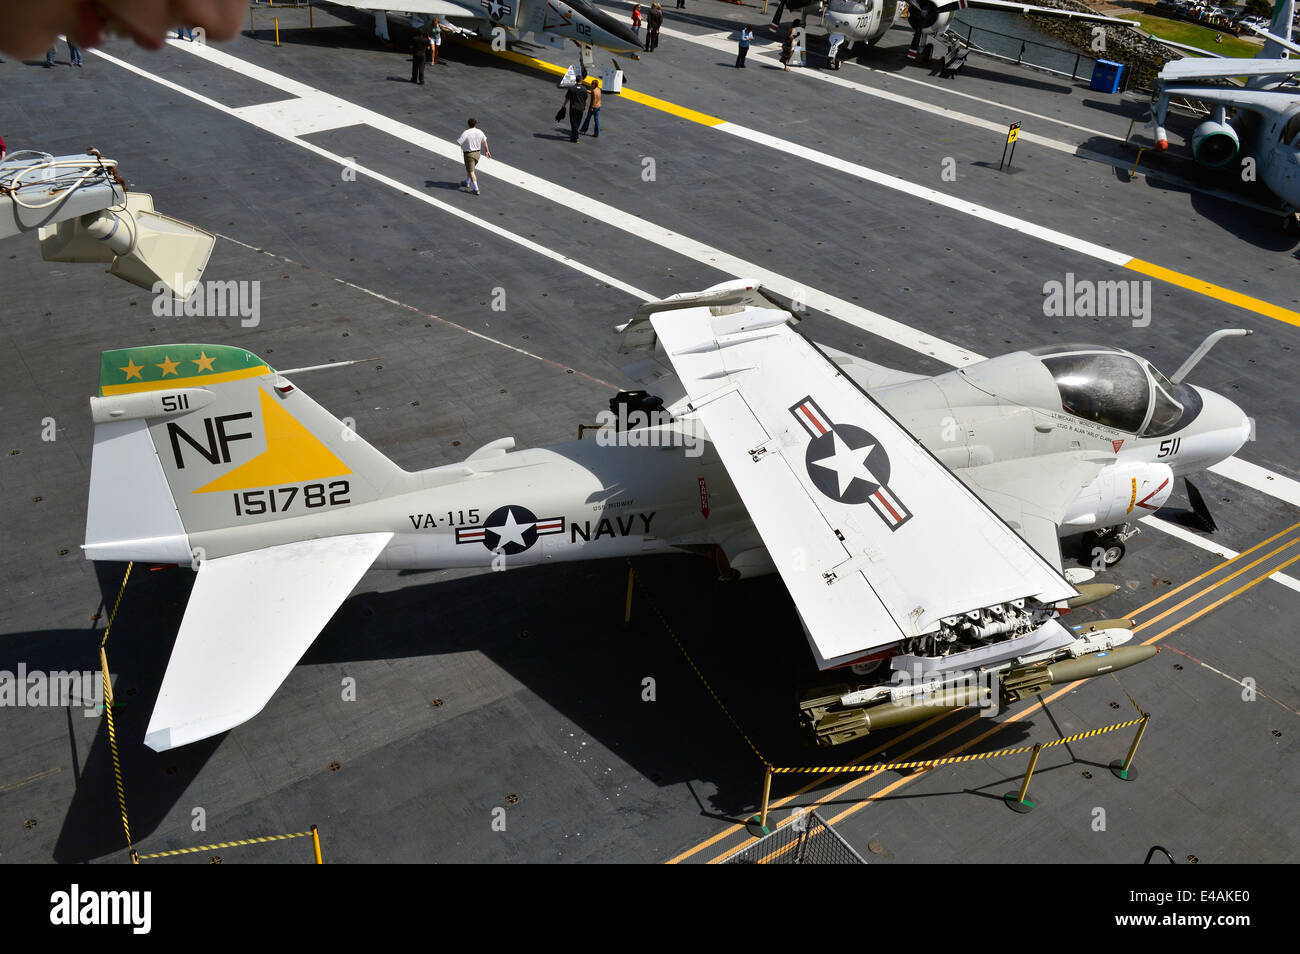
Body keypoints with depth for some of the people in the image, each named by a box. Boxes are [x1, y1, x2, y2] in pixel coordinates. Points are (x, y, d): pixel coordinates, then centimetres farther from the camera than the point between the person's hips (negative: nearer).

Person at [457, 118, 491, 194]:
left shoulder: (466, 133, -20)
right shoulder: (479, 132, -3)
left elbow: (458, 143, -20)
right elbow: (484, 141, 10)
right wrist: (487, 151, 23)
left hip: (469, 154, -6)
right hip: (477, 153, 6)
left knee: (471, 172, -2)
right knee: (469, 169, 26)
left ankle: (476, 189, -7)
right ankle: (467, 183, 43)